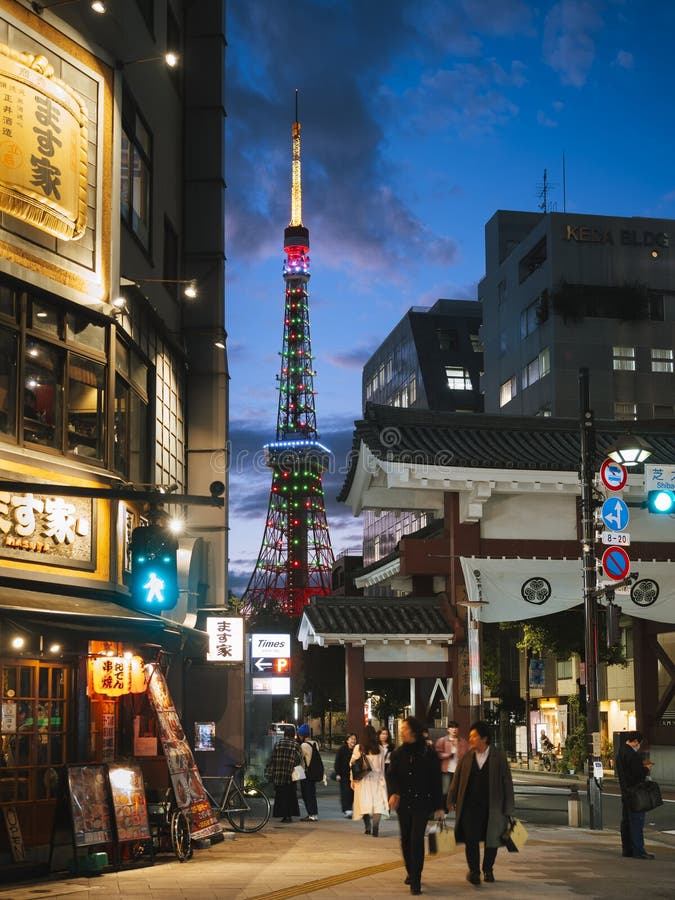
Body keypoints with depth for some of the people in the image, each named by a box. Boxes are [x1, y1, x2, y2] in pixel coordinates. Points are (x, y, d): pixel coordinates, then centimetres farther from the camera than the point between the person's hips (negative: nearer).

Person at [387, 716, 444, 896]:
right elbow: (391, 775, 1)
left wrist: (439, 806, -1)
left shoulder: (429, 753, -5)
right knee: (406, 839, 11)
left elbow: (436, 780, -1)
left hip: (422, 802, -4)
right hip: (403, 802, 4)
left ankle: (416, 880, -9)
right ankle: (411, 873, 29)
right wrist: (393, 793, -20)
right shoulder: (398, 753, 4)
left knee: (417, 839, -11)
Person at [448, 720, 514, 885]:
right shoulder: (467, 757, 5)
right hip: (470, 806, 1)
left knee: (491, 840, 8)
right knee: (471, 839, -6)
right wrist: (451, 800, 6)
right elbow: (457, 779, 10)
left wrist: (508, 809, -1)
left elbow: (507, 783, 1)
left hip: (492, 808, -1)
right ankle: (474, 871, 10)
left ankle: (488, 870, 30)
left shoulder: (499, 757, -1)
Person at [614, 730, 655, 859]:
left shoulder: (620, 753, 11)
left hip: (625, 792, 10)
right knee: (637, 822, -5)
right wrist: (646, 768, -2)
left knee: (626, 821, 13)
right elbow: (638, 774, -22)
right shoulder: (633, 754, -19)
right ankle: (638, 851, -4)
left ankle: (627, 849, 18)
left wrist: (641, 764, 16)